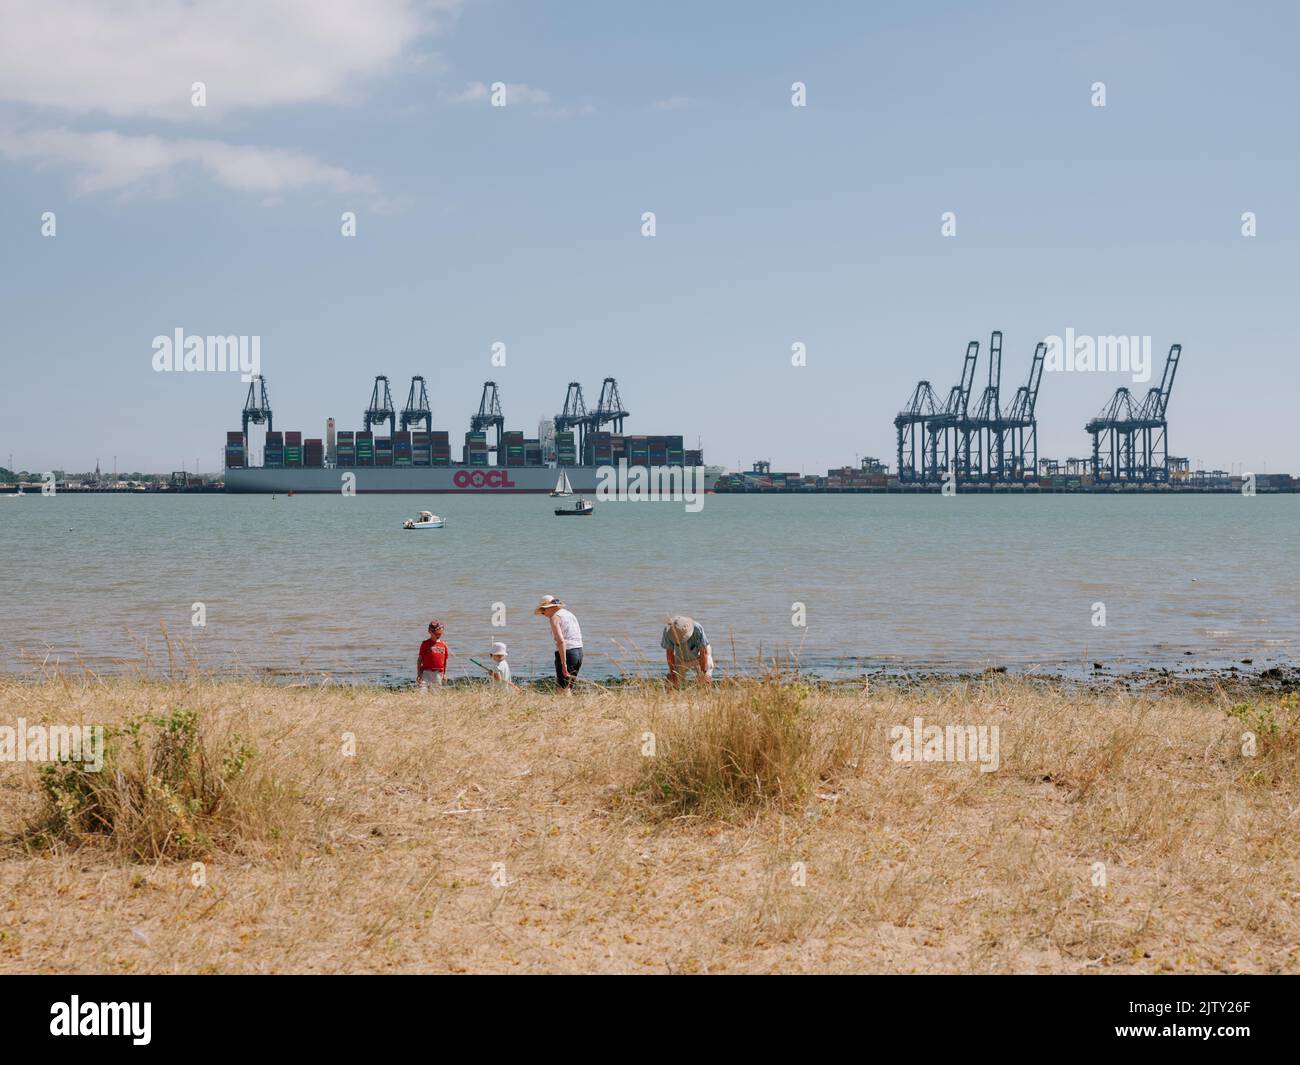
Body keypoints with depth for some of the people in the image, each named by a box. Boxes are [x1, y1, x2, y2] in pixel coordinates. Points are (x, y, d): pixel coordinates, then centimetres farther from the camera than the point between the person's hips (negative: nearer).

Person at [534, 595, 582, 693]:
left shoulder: (555, 618, -8)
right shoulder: (569, 614, 18)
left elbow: (561, 641, -19)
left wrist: (564, 664, -21)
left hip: (566, 653, -8)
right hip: (579, 652, 8)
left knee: (564, 690, -5)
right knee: (569, 688, 14)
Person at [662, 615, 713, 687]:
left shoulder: (697, 629, -36)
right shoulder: (668, 630, -31)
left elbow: (703, 652, -26)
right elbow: (669, 652, -17)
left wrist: (703, 672, -23)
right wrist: (672, 673, -16)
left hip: (698, 656, -2)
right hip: (681, 659, 2)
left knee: (705, 681, -19)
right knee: (673, 686, -8)